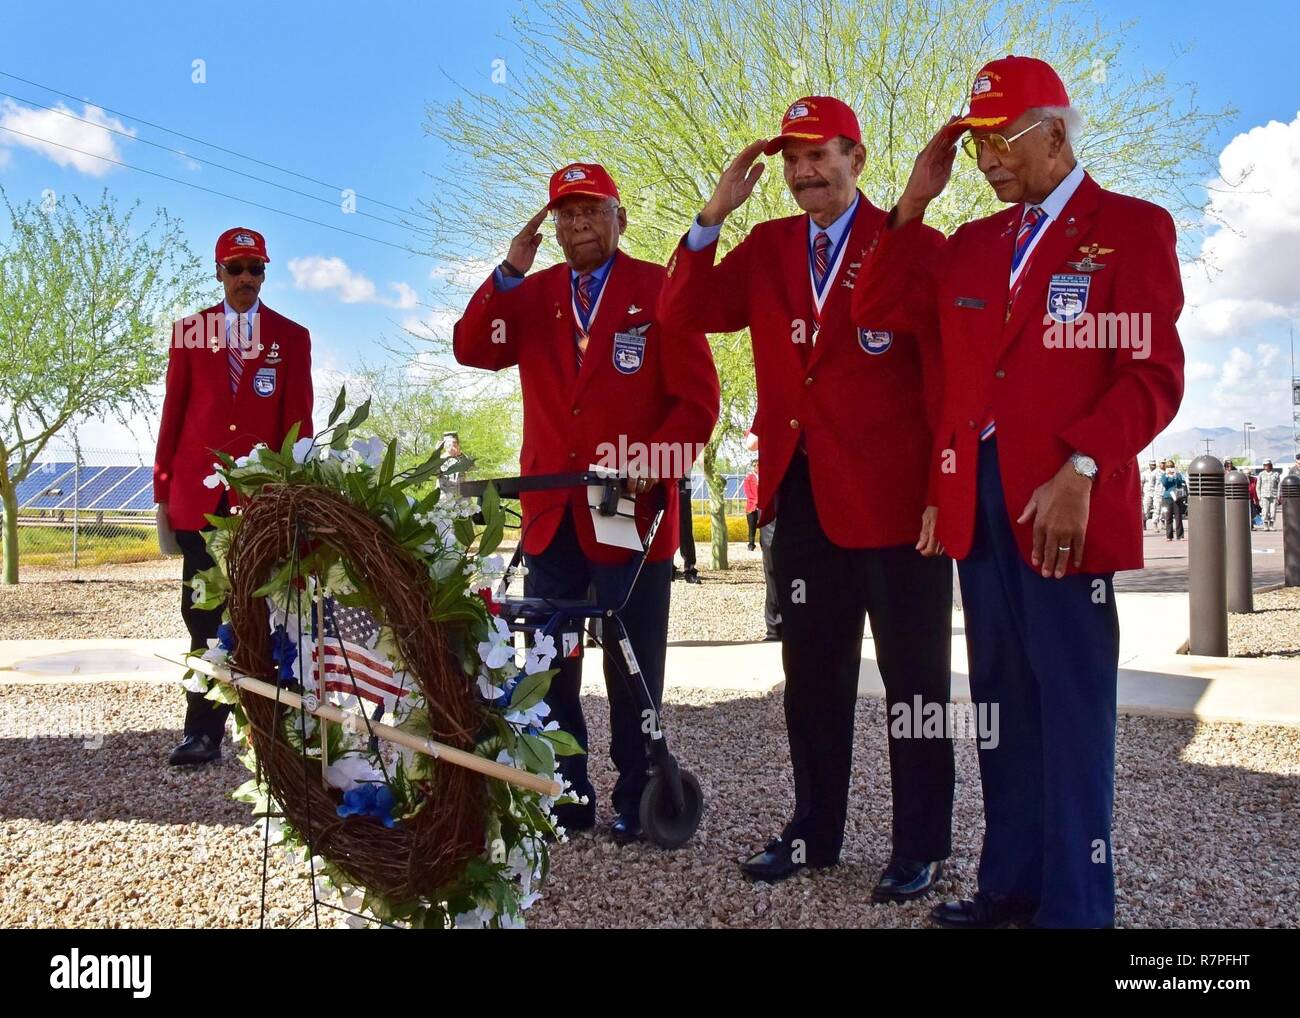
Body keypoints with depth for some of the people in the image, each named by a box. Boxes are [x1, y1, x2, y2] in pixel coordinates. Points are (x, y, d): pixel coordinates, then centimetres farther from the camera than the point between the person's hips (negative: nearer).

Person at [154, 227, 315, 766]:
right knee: (202, 614, 2)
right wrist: (162, 489, 5)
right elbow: (173, 412, 9)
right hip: (199, 494, 1)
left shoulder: (291, 337, 8)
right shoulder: (189, 331, 11)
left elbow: (298, 420, 5)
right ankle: (203, 732, 8)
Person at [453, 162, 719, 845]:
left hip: (631, 510, -4)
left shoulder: (659, 290, -1)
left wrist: (651, 466, -19)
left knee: (633, 667, 4)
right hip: (550, 512, 4)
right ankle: (564, 797, 19)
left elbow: (697, 399, -6)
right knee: (548, 665, 8)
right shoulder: (532, 294, 13)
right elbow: (474, 352, -2)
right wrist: (507, 275, -13)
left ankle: (635, 801, 16)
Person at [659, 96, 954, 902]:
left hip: (891, 495, -5)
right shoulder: (766, 248, 10)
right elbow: (684, 313, 1)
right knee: (812, 676, 15)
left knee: (914, 677, 5)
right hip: (802, 494, 5)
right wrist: (713, 216, -9)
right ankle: (816, 830, 28)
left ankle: (922, 847, 17)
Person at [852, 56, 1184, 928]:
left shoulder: (1134, 227, -1)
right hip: (976, 499, 6)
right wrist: (914, 203, 7)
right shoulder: (971, 243, 18)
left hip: (1063, 500, -6)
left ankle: (1077, 903, 9)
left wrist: (1079, 471, -19)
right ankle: (1011, 880, 21)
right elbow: (878, 311, 13)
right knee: (1002, 702, 11)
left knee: (1071, 707, -1)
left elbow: (1154, 374, -8)